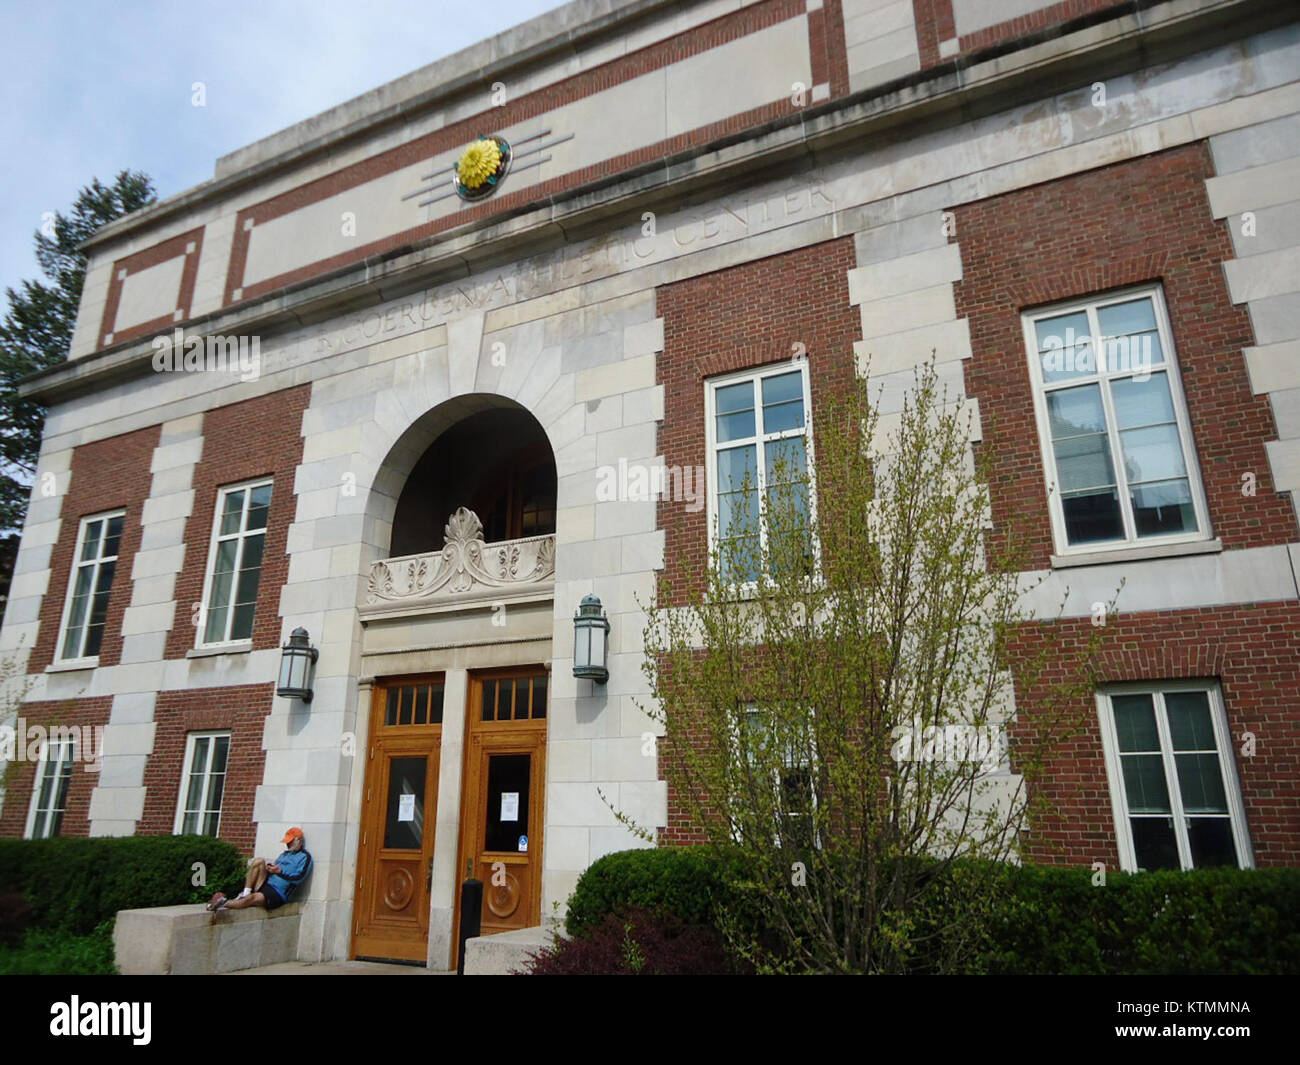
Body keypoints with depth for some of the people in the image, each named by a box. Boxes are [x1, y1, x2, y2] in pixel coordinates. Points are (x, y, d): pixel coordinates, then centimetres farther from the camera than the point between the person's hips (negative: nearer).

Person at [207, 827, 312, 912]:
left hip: (278, 894, -7)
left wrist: (280, 871, -12)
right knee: (259, 861, -13)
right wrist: (270, 867, -1)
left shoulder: (305, 857, 1)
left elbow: (299, 877, -11)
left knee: (252, 898, -34)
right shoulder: (285, 854, 25)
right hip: (266, 885, 7)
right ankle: (245, 893, -14)